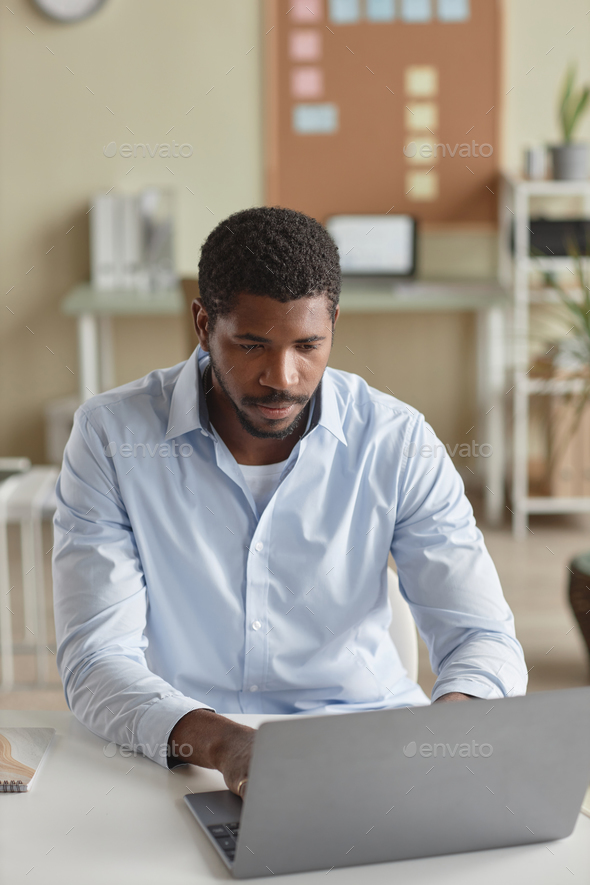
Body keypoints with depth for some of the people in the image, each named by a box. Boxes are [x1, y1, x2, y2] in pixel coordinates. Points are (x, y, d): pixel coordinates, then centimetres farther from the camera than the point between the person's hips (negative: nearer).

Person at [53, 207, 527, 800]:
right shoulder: (110, 438, -10)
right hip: (177, 758, -4)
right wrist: (217, 742, -35)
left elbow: (483, 638, -6)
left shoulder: (399, 444, -6)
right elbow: (96, 662, -15)